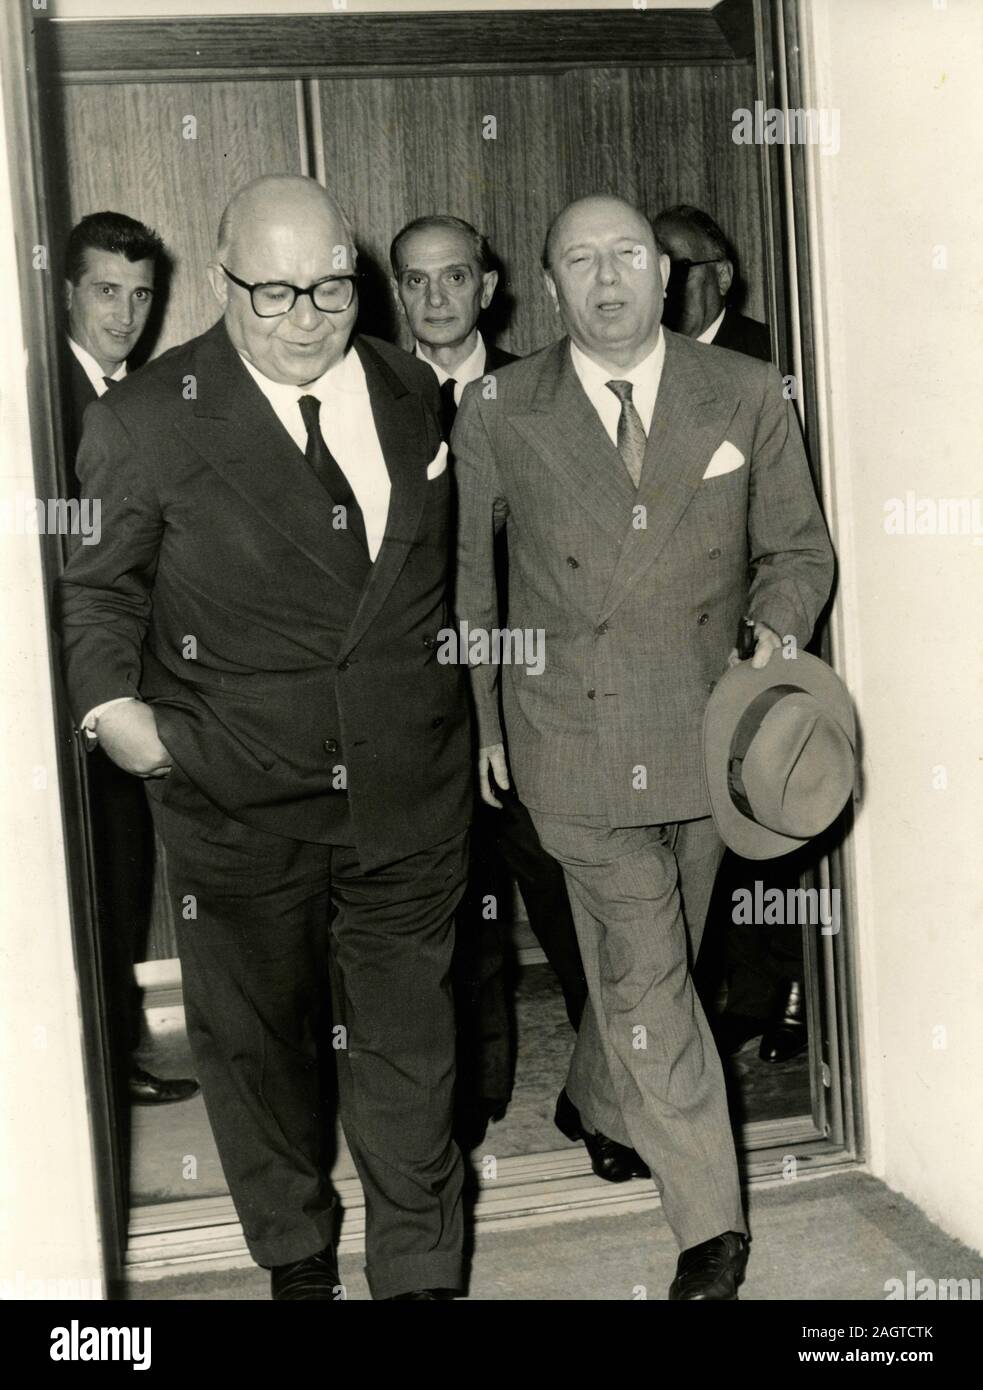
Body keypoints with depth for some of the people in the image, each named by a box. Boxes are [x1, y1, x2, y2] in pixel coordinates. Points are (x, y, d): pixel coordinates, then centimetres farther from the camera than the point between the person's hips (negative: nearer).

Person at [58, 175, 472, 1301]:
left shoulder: (416, 397, 4)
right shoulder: (143, 420, -7)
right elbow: (99, 585, 2)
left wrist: (467, 714, 9)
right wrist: (110, 700, -14)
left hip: (407, 786, 2)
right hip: (237, 798, -1)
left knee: (407, 1040, 9)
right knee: (257, 1037, 15)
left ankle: (419, 1273, 28)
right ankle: (295, 1256, 39)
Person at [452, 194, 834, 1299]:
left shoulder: (746, 395, 2)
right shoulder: (496, 415, -1)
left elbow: (798, 544, 9)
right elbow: (468, 573, 8)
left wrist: (777, 633, -11)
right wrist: (480, 714, 7)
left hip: (707, 734, 3)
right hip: (576, 742, -2)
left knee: (638, 959, 17)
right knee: (646, 976, -3)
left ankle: (598, 1102, 46)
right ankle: (710, 1219, 10)